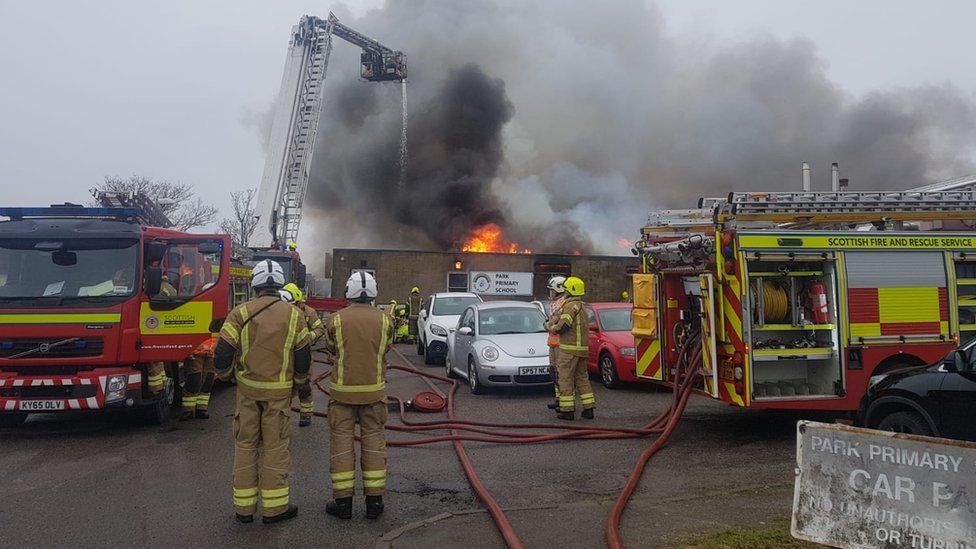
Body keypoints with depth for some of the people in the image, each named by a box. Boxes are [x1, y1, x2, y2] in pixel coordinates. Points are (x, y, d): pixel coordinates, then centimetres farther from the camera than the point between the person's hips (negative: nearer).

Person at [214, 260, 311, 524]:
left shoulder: (240, 313, -6)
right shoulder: (294, 315, -4)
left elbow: (223, 352, -8)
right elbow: (303, 356, 1)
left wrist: (224, 374, 13)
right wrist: (299, 382, 18)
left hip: (247, 389, 1)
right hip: (279, 391, -1)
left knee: (245, 445, 11)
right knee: (275, 447, 7)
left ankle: (244, 507, 19)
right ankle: (274, 507, 12)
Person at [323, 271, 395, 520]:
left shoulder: (336, 320, -9)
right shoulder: (385, 320, -5)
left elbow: (331, 348, 7)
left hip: (343, 390, -1)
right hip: (374, 390, 1)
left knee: (342, 441, 7)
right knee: (374, 442, 10)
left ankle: (343, 501, 11)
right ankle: (374, 501, 13)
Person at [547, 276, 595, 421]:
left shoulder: (571, 306, -14)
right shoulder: (581, 306, 19)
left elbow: (562, 326, -22)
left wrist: (552, 326, -2)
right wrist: (556, 320, 11)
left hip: (569, 349, -9)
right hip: (582, 348, 9)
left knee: (565, 378, -3)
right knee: (582, 378, 14)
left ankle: (567, 410, -2)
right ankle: (588, 408, 13)